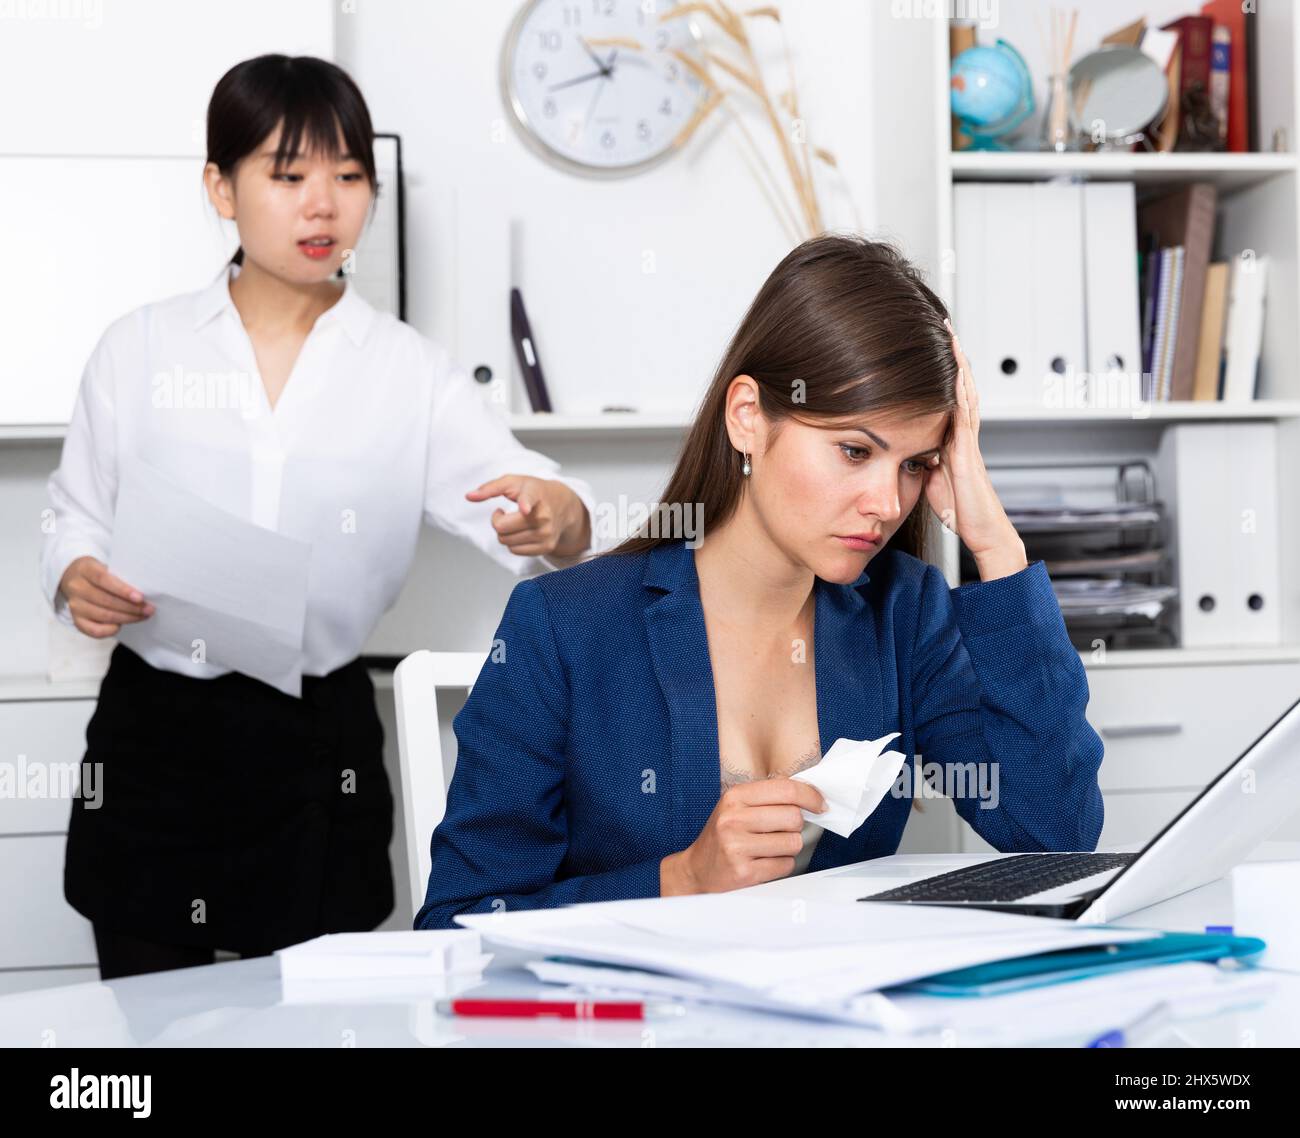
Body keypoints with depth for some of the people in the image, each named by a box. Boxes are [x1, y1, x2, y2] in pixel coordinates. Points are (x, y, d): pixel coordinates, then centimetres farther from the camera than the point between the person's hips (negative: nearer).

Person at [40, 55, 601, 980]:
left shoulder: (410, 371, 2)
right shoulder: (140, 348, 3)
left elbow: (535, 509, -8)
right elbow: (79, 518, 7)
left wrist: (555, 518, -31)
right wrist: (79, 579, -15)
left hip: (318, 740, 0)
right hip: (153, 729, 0)